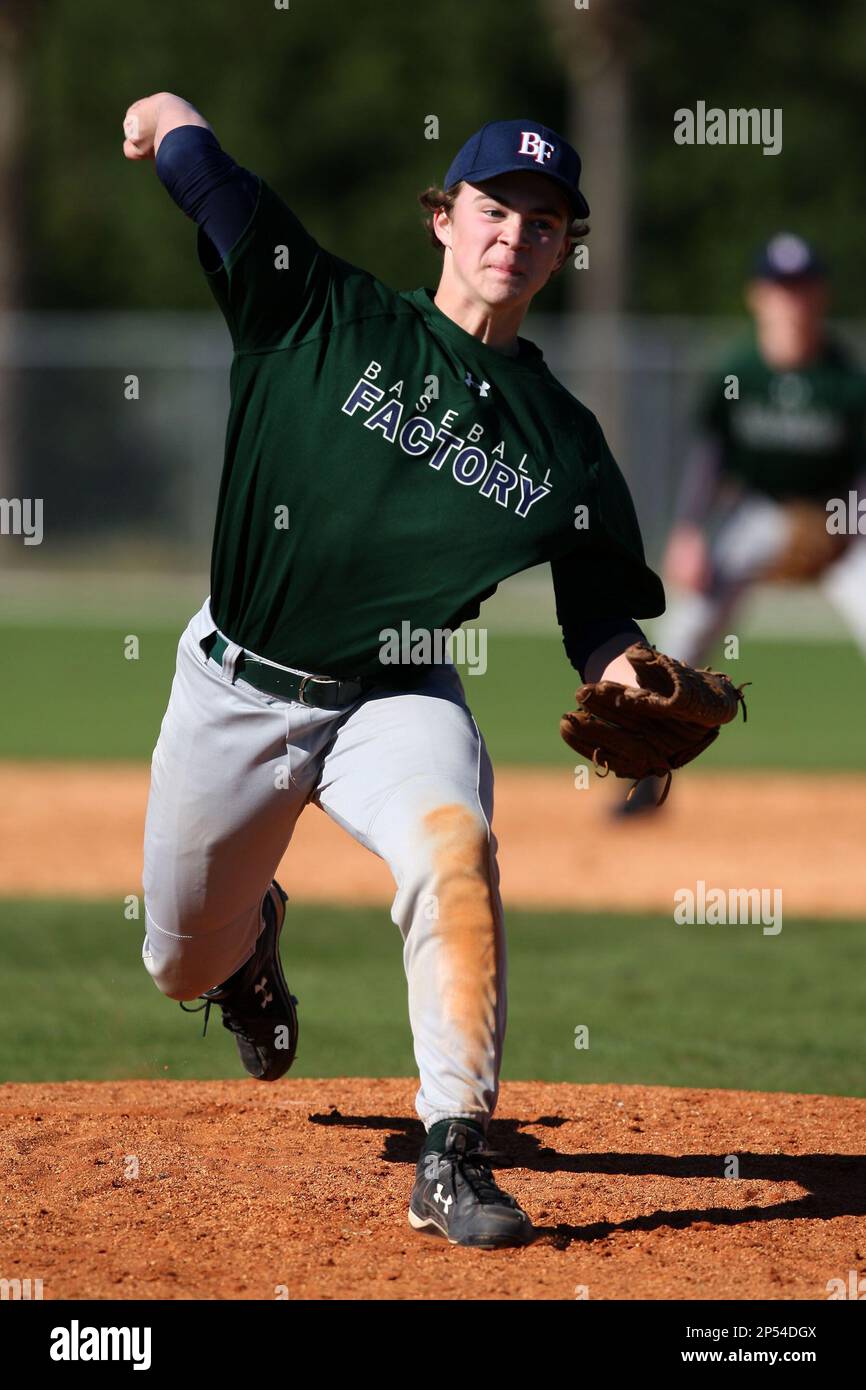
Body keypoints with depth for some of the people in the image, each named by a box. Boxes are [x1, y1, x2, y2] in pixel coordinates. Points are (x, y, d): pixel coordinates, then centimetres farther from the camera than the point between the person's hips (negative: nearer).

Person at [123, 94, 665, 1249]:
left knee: (453, 841, -33)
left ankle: (454, 1159, -33)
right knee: (183, 968, 11)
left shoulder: (561, 440, -2)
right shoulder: (328, 318, -7)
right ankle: (253, 929, 52)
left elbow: (599, 622, -3)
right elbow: (175, 135, -6)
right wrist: (165, 122, -23)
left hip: (393, 702, 0)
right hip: (233, 689, 0)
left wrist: (640, 692, -19)